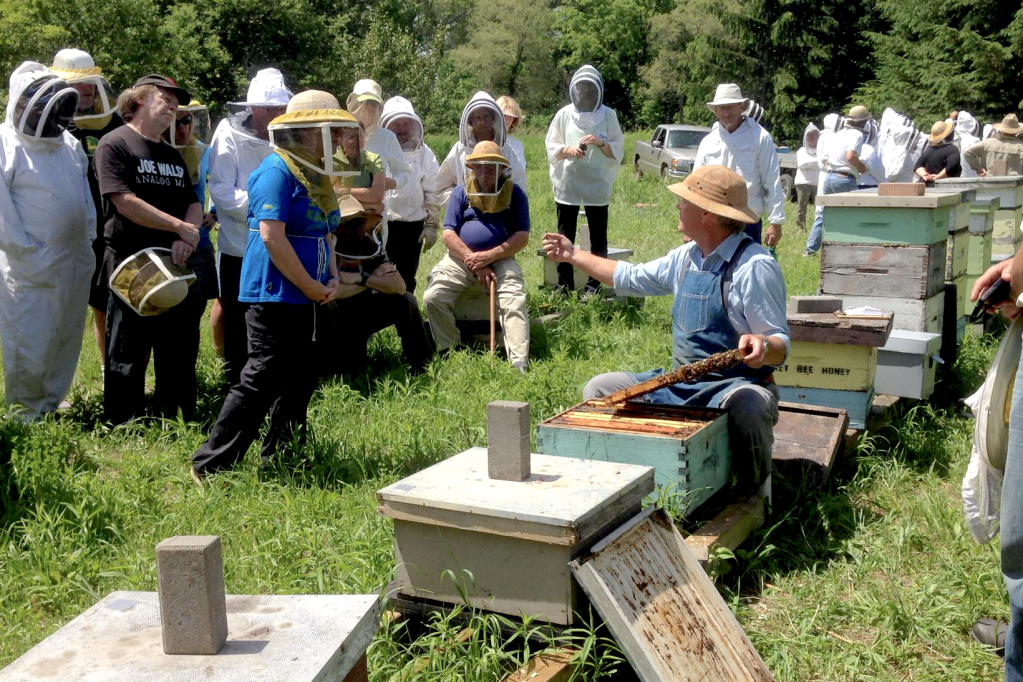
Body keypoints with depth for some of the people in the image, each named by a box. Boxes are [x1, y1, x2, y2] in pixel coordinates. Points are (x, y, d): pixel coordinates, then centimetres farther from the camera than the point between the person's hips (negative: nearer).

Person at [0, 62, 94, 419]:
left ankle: (52, 404, 30)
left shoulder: (70, 144, 11)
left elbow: (86, 197, 20)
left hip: (75, 265, 7)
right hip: (32, 269, -7)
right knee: (29, 343, 1)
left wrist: (88, 240, 11)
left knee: (66, 340, 15)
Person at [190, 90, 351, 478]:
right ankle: (210, 467, -1)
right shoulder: (277, 170, -13)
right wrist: (311, 286, -17)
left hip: (306, 299, 10)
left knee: (301, 380, 14)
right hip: (274, 295, -10)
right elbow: (272, 235, -22)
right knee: (263, 380, -9)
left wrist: (333, 278, 5)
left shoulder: (315, 176, 15)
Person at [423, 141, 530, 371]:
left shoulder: (514, 193, 7)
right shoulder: (461, 192, 10)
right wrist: (474, 262, -13)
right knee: (433, 298, -19)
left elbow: (522, 236, -1)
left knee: (515, 304, -26)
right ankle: (448, 353, -1)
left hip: (500, 259, -1)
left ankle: (519, 365, -30)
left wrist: (489, 256, -15)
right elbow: (448, 234, 1)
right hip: (461, 257, 1)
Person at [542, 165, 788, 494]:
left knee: (745, 406, -41)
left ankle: (753, 499, -14)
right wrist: (573, 255, 29)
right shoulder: (686, 258, 10)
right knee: (599, 389, 4)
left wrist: (762, 344, -40)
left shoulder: (755, 267, -16)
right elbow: (632, 278, 25)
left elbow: (780, 346, -16)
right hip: (680, 385, 8)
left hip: (736, 385, -8)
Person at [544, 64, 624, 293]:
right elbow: (551, 147, 7)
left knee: (598, 239, -1)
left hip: (597, 185, -1)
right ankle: (564, 286, 10)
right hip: (567, 184, 1)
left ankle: (593, 287, 4)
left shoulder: (608, 115, 4)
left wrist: (601, 142, -15)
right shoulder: (564, 114, 6)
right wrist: (568, 150, -12)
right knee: (565, 239, 3)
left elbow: (618, 151, 4)